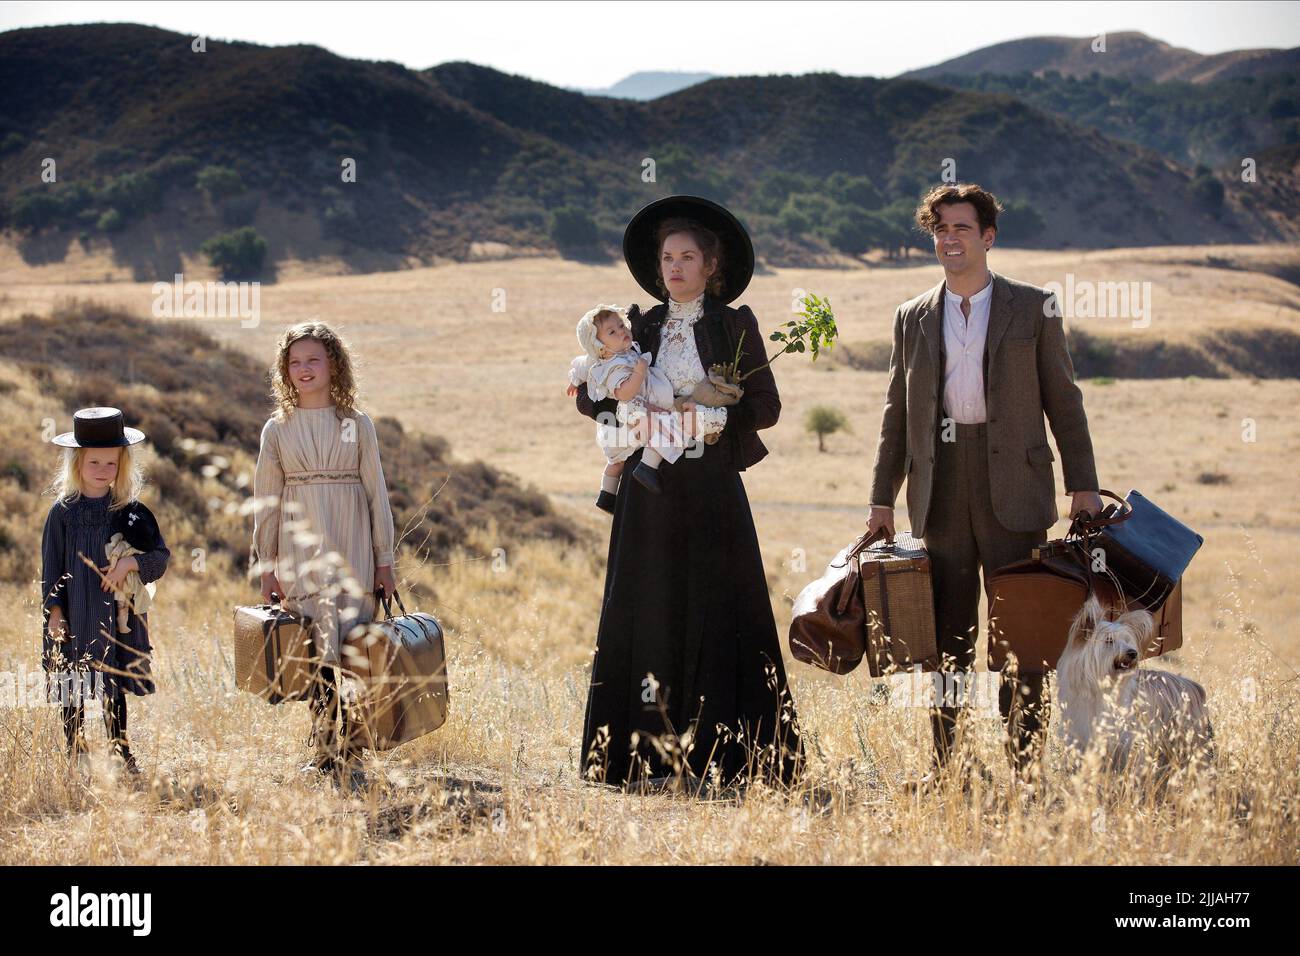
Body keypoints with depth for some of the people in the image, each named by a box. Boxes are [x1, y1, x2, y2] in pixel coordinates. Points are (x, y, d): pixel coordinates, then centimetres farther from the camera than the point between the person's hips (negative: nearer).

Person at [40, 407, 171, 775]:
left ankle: (120, 752, 19)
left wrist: (131, 562, -18)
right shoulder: (63, 511, -2)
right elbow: (51, 563, 1)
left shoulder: (132, 512, 1)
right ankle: (75, 753, 16)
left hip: (117, 614, 1)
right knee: (73, 688, 5)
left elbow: (160, 556, 1)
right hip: (74, 616, -1)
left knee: (114, 687, 9)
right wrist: (54, 611, -4)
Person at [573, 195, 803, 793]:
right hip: (651, 488, 3)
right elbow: (588, 394, 13)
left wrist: (714, 417, -15)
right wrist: (625, 414, -6)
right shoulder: (640, 327, 12)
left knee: (716, 614, -5)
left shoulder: (735, 326, 4)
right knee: (650, 613, 1)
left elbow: (766, 405, 0)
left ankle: (715, 759, -3)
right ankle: (653, 756, 5)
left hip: (711, 485, -3)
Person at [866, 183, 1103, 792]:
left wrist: (1082, 484, -2)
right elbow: (897, 415, 15)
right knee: (947, 631, 5)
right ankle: (945, 764, 9)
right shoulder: (912, 318, 13)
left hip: (1012, 485, -3)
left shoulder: (1033, 308, 5)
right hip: (941, 490, 3)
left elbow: (1062, 399, 5)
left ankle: (1027, 762, 4)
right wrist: (882, 498, 10)